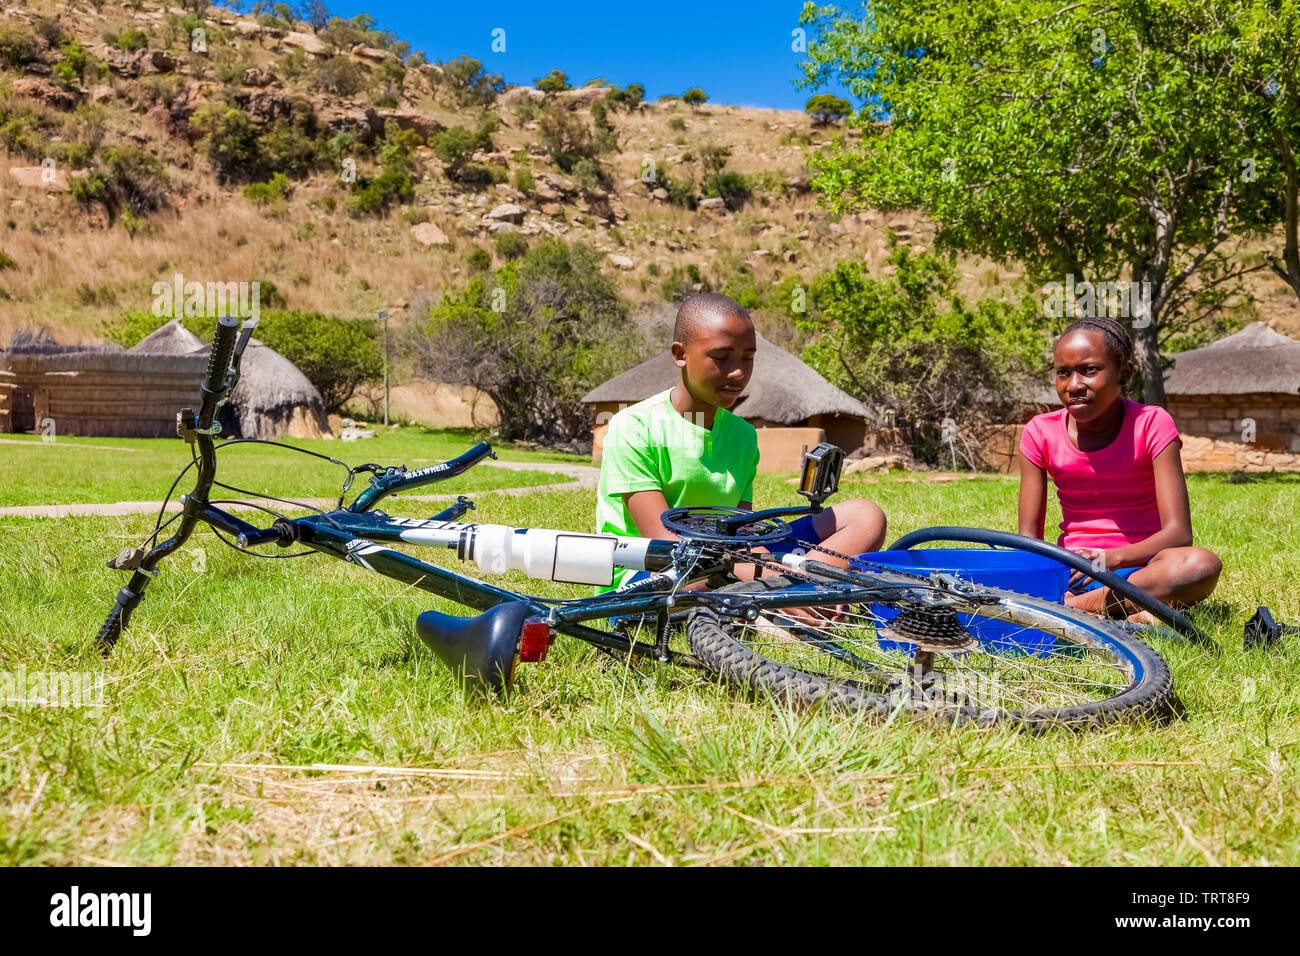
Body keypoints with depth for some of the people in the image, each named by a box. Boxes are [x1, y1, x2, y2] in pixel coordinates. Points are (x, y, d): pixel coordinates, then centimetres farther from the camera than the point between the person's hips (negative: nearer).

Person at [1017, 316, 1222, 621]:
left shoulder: (1151, 424, -6)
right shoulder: (1041, 432, 0)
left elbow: (1177, 532, -15)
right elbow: (1028, 536, -1)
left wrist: (1112, 557, -34)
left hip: (1140, 567, -1)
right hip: (1072, 569, 1)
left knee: (1202, 564, -36)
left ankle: (1066, 607, -28)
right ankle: (1130, 615, -29)